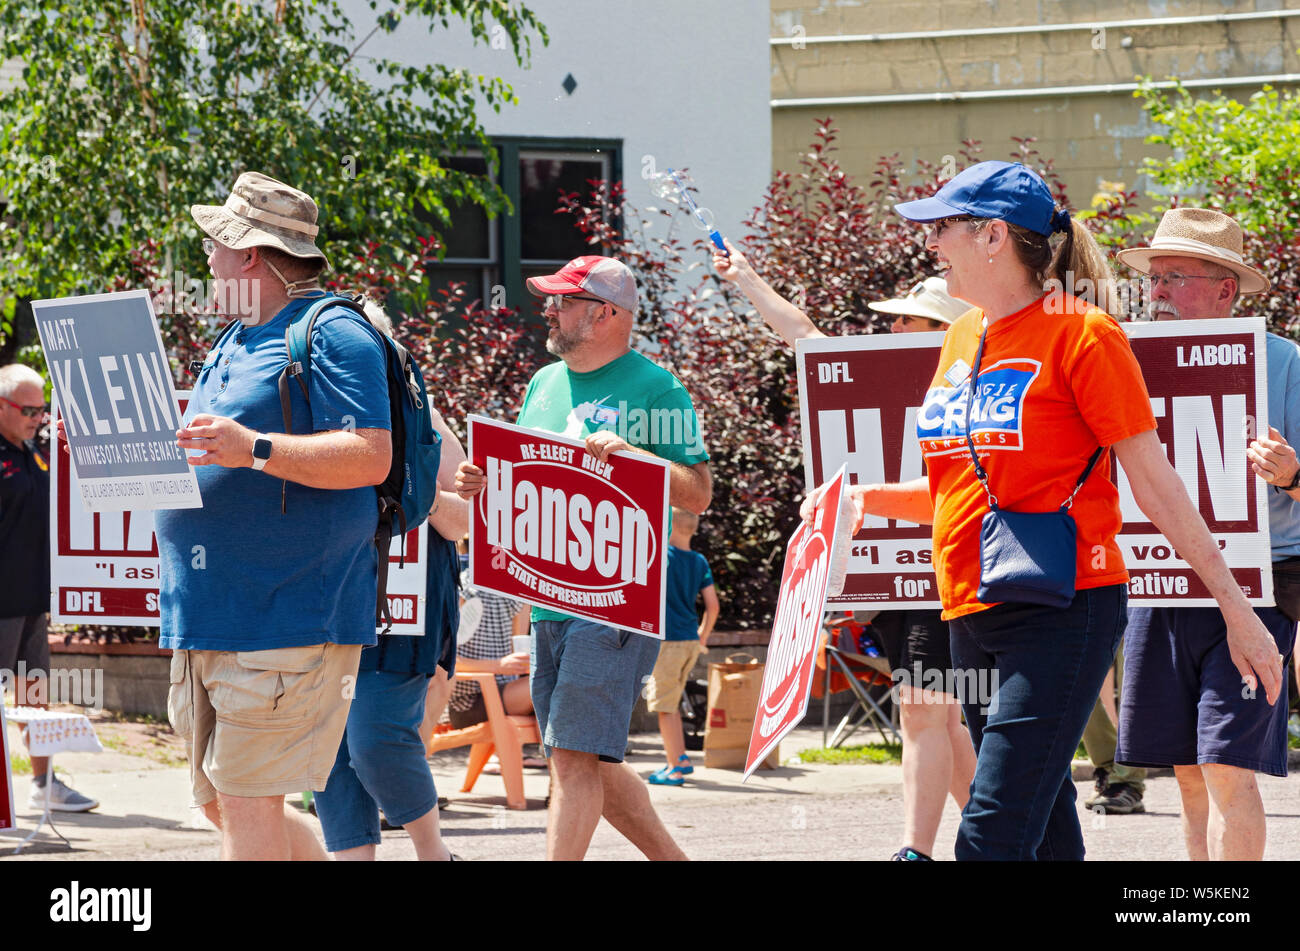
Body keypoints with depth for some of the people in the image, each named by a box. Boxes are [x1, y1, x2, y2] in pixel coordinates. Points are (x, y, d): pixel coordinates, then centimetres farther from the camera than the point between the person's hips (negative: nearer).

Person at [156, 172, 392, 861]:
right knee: (220, 803, 11)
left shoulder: (332, 334, -7)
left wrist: (255, 449, -26)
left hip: (285, 616, -10)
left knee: (247, 802, -11)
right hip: (206, 619, 10)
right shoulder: (234, 344, 22)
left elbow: (370, 457, -18)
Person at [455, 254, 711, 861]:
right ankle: (670, 857, 26)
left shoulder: (655, 390, -5)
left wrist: (629, 454, -24)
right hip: (547, 601, 8)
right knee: (589, 766, 12)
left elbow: (699, 494, -10)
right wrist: (483, 483, 2)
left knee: (575, 759, -13)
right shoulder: (545, 383, 16)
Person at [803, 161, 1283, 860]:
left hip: (1061, 611, -7)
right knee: (1045, 835, 11)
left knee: (993, 835, -17)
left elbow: (1156, 486, -6)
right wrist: (864, 500, 15)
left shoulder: (1081, 335, -8)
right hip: (973, 614, 8)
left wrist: (1235, 608, -5)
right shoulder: (962, 339, 14)